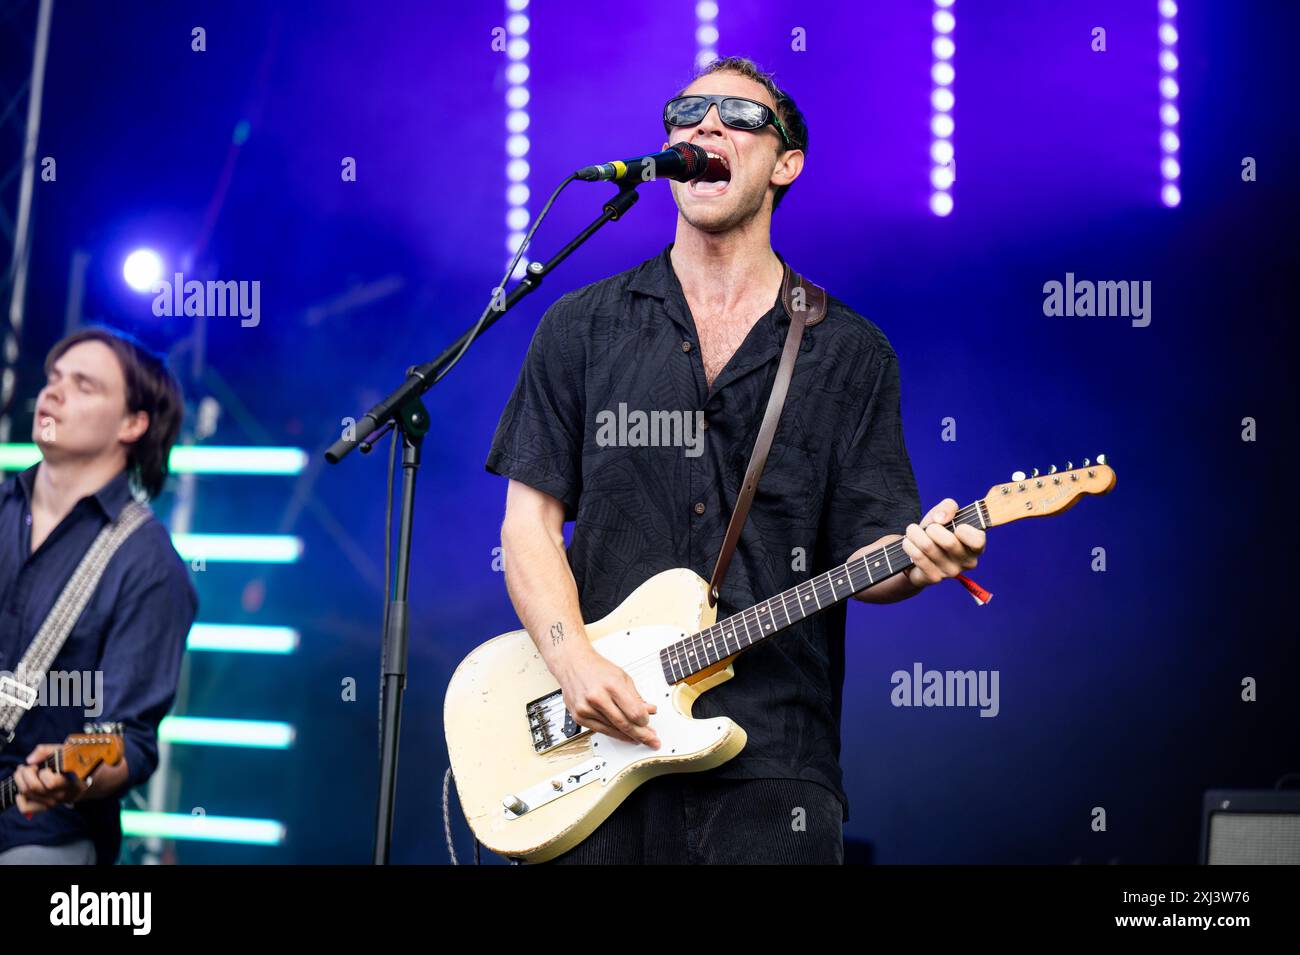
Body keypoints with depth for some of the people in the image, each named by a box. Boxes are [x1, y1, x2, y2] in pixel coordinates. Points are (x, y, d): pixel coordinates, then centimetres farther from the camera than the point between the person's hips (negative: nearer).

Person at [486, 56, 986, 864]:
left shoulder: (851, 355, 8)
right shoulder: (582, 328, 9)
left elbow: (861, 551, 4)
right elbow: (531, 519, 4)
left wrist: (916, 559, -19)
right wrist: (573, 660, -11)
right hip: (593, 739, 0)